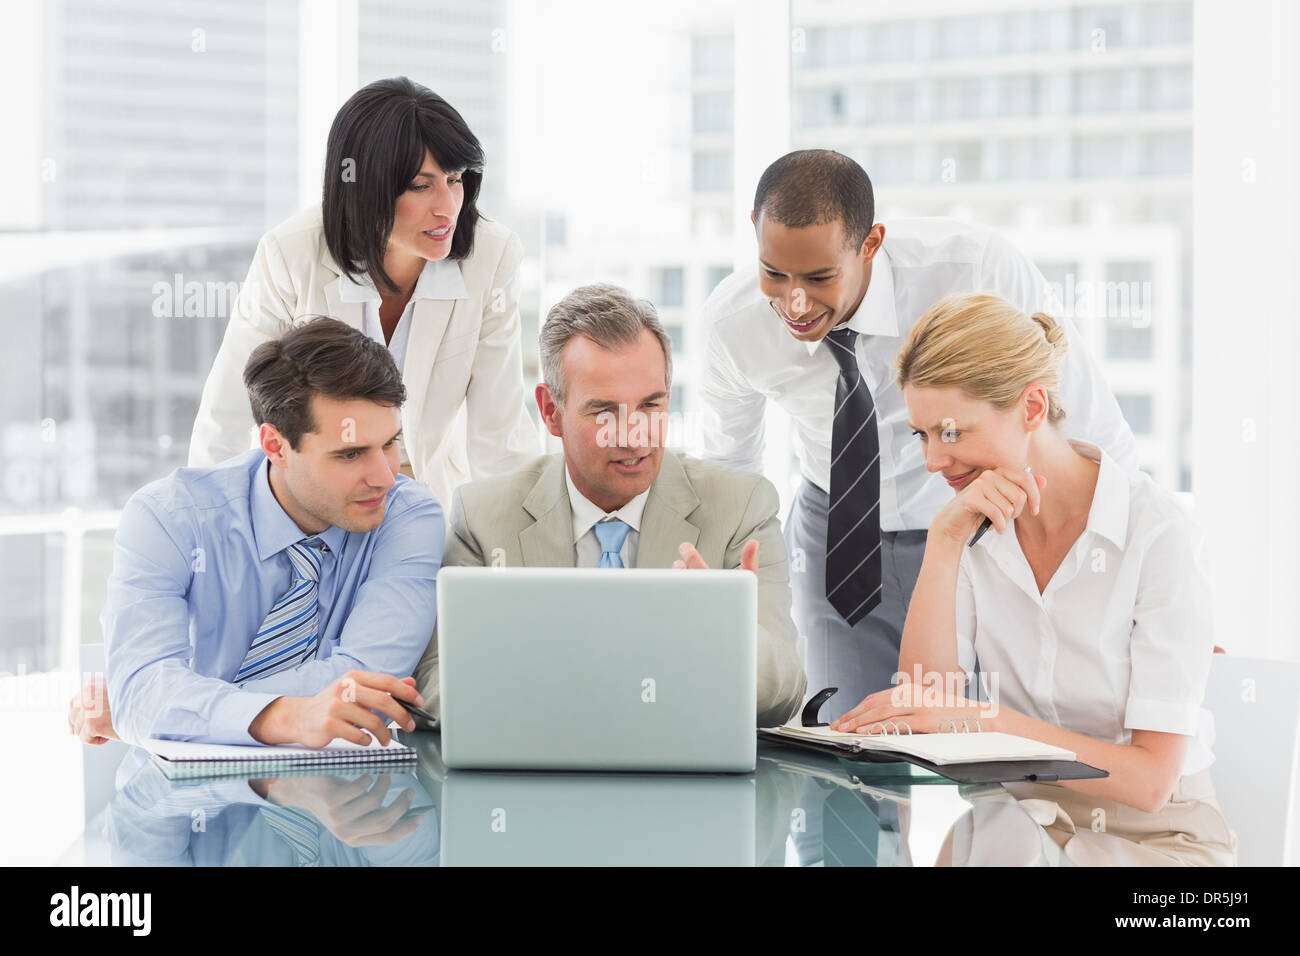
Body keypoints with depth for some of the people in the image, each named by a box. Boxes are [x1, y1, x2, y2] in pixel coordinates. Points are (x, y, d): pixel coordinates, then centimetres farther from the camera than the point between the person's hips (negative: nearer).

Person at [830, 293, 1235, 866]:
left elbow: (1150, 779, -19)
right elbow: (921, 701, -8)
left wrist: (985, 718, -28)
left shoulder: (1156, 533, -15)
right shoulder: (974, 530, 3)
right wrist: (944, 541, -14)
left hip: (1152, 836, -5)